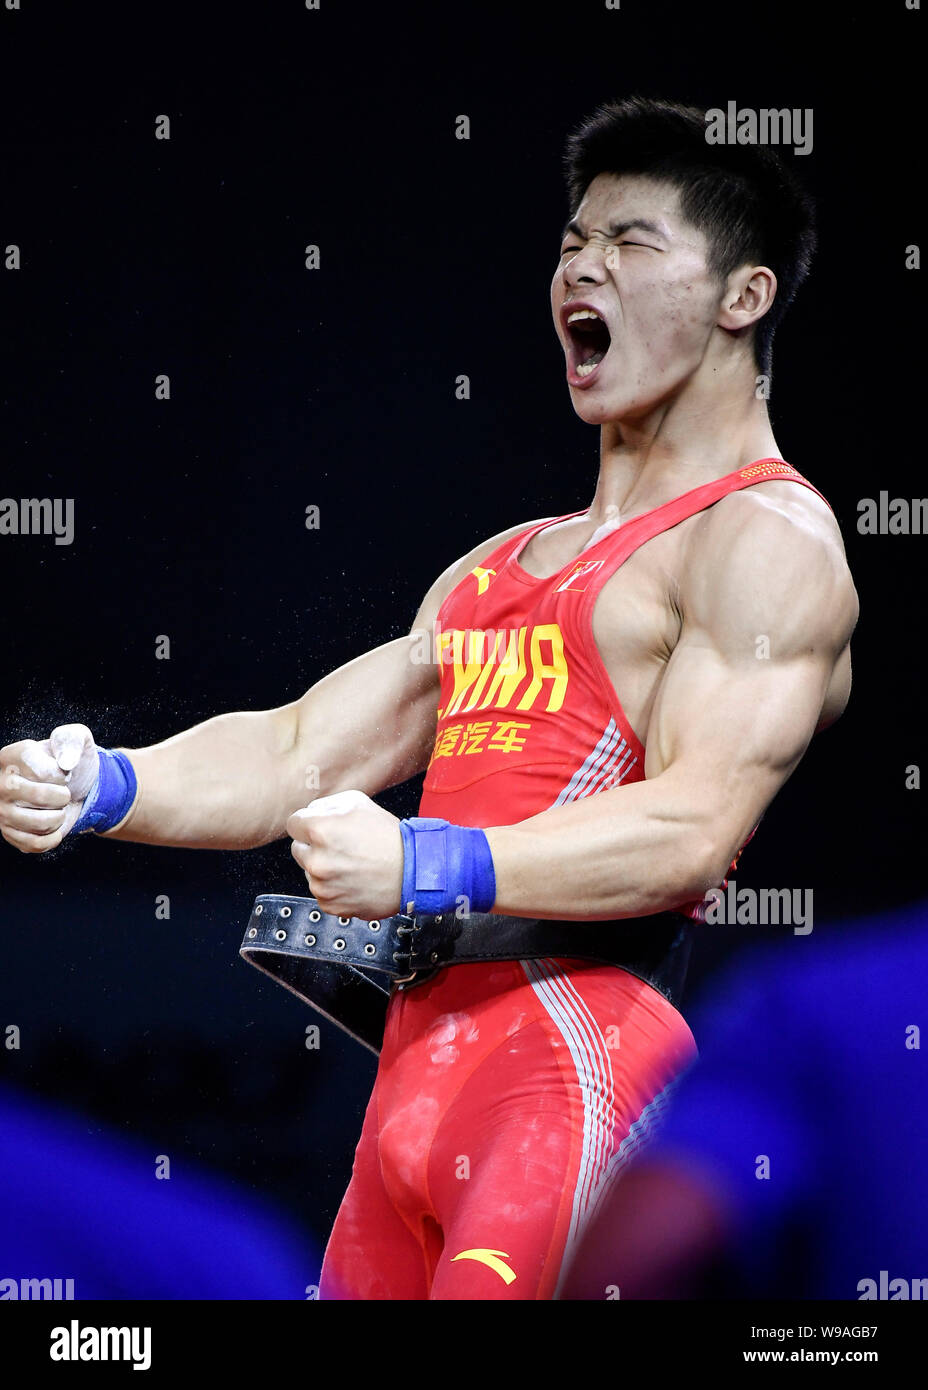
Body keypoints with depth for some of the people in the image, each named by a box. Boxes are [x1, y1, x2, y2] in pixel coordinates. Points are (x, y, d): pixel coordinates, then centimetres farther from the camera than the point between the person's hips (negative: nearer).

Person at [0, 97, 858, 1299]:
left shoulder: (769, 540, -2)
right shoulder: (502, 568, 27)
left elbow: (696, 829, -15)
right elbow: (301, 755, 21)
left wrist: (422, 867, -25)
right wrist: (103, 788, 3)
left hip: (584, 1064, -8)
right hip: (416, 1072, 8)